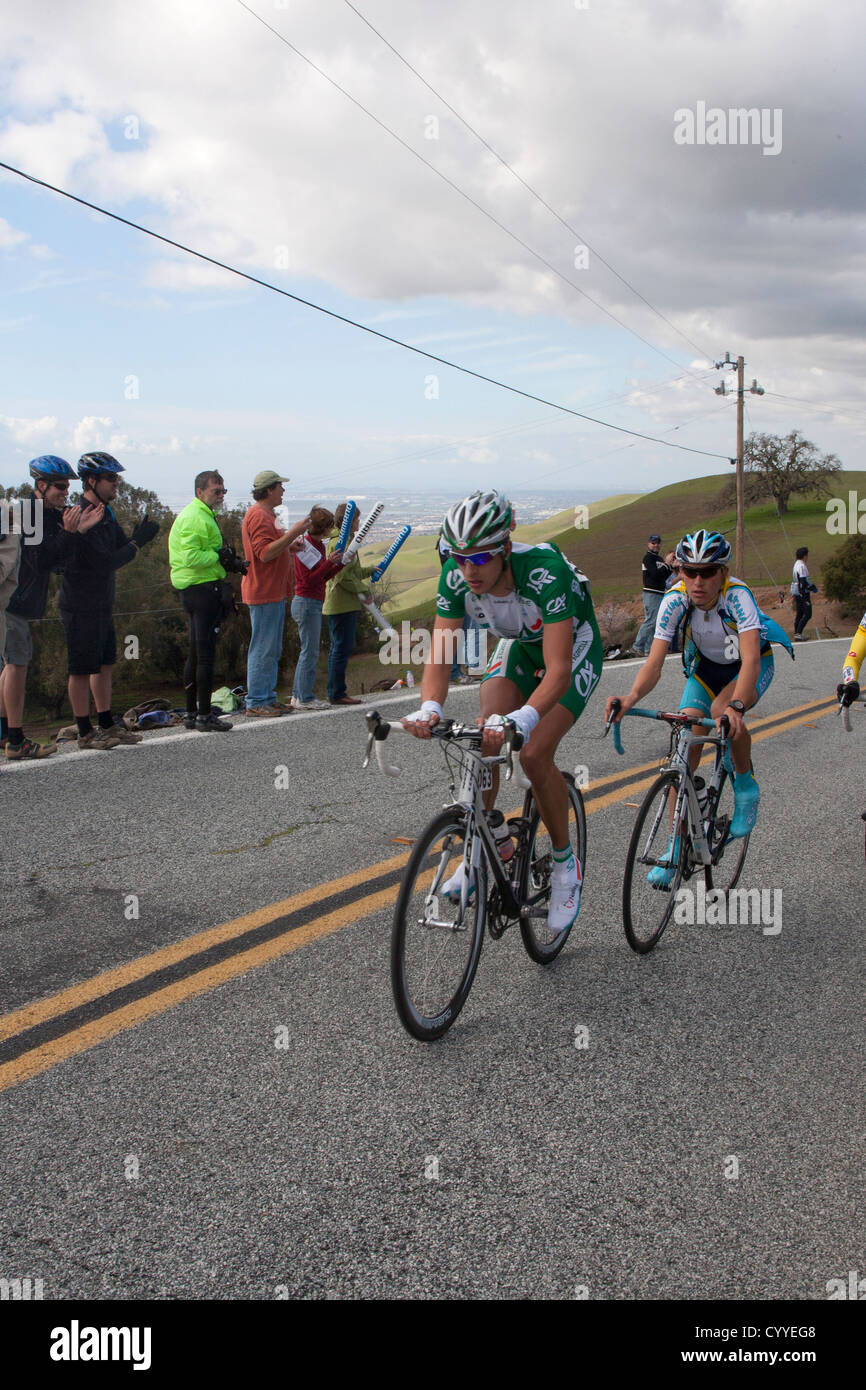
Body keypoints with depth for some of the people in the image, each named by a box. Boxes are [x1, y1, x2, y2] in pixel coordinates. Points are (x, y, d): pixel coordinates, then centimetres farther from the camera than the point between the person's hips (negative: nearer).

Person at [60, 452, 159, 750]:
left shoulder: (105, 513, 10)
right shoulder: (80, 516, -20)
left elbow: (120, 547, 10)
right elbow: (105, 563, -25)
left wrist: (138, 535, -9)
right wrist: (138, 542, -19)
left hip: (102, 604, 9)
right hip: (81, 607, -9)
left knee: (104, 665, 15)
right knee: (83, 670, 0)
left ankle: (107, 725, 25)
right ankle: (85, 733, 8)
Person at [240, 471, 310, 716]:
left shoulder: (265, 515, 20)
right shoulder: (259, 516, -14)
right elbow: (265, 554, -23)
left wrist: (290, 546, 13)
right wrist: (293, 532, -22)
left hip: (273, 592, 11)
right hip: (263, 593, -11)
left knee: (272, 650, 13)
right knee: (263, 648, -8)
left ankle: (268, 699, 18)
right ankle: (255, 703, -4)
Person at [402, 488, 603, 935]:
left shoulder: (546, 571, -40)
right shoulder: (456, 577, -25)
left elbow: (558, 670, -43)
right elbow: (440, 654, -25)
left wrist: (523, 719, -59)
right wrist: (430, 709, -45)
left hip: (575, 649, -4)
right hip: (518, 644, 5)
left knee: (534, 753, -20)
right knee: (485, 737, -18)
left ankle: (565, 862, 2)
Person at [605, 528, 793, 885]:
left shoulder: (737, 596, -35)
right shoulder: (675, 600, -26)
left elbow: (750, 660, -45)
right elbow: (655, 662, -32)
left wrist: (735, 706, -62)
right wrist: (632, 696, -52)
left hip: (753, 663, -3)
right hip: (706, 665, 3)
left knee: (724, 713, -34)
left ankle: (746, 787, -4)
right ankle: (674, 850, -3)